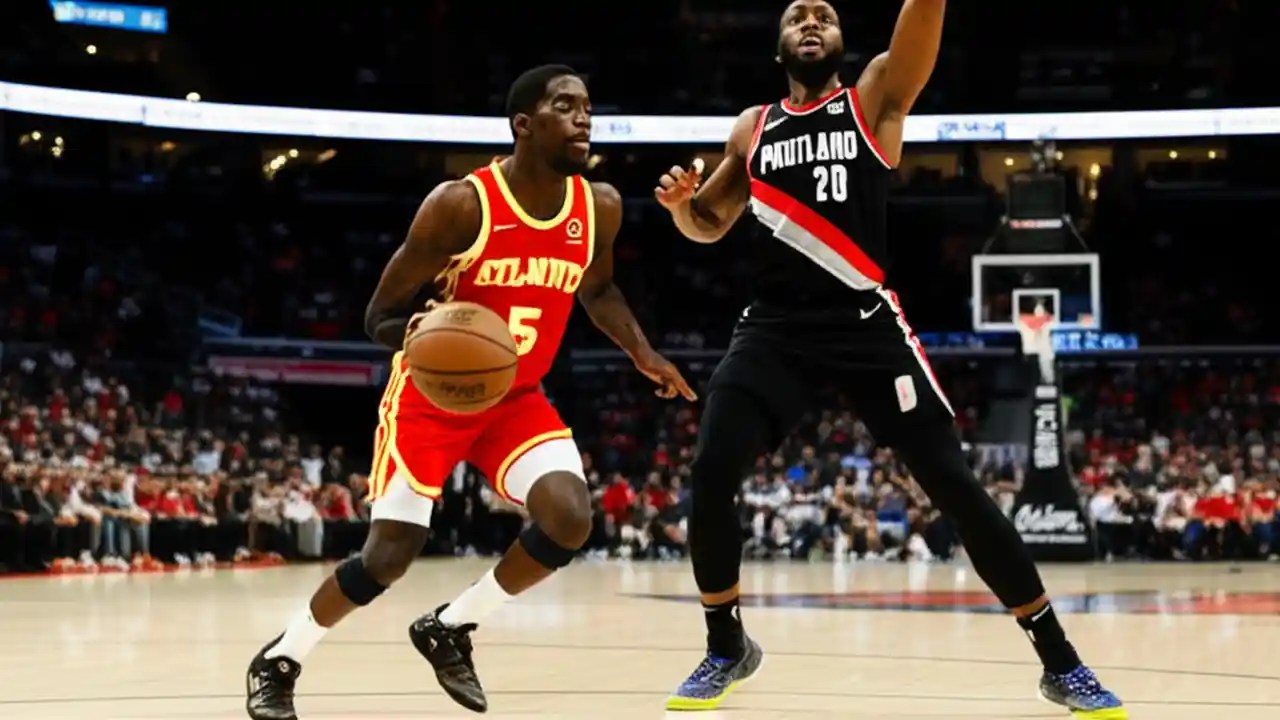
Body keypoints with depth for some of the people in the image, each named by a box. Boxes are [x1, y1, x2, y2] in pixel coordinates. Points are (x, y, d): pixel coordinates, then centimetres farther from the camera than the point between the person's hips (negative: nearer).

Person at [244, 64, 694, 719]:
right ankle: (279, 659, 18)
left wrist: (642, 354, 4)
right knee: (389, 556, -8)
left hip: (516, 399, 4)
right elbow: (381, 315, -16)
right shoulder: (459, 204, -23)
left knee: (570, 520, -19)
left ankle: (450, 629, 4)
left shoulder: (599, 208, -7)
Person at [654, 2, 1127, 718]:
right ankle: (728, 647, 11)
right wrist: (680, 202, 0)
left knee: (953, 483, -8)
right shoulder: (752, 128, 15)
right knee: (711, 473, -12)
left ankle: (1060, 661, 1)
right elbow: (708, 226, 24)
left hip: (867, 321, -3)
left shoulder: (876, 97, 4)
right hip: (777, 325, 3)